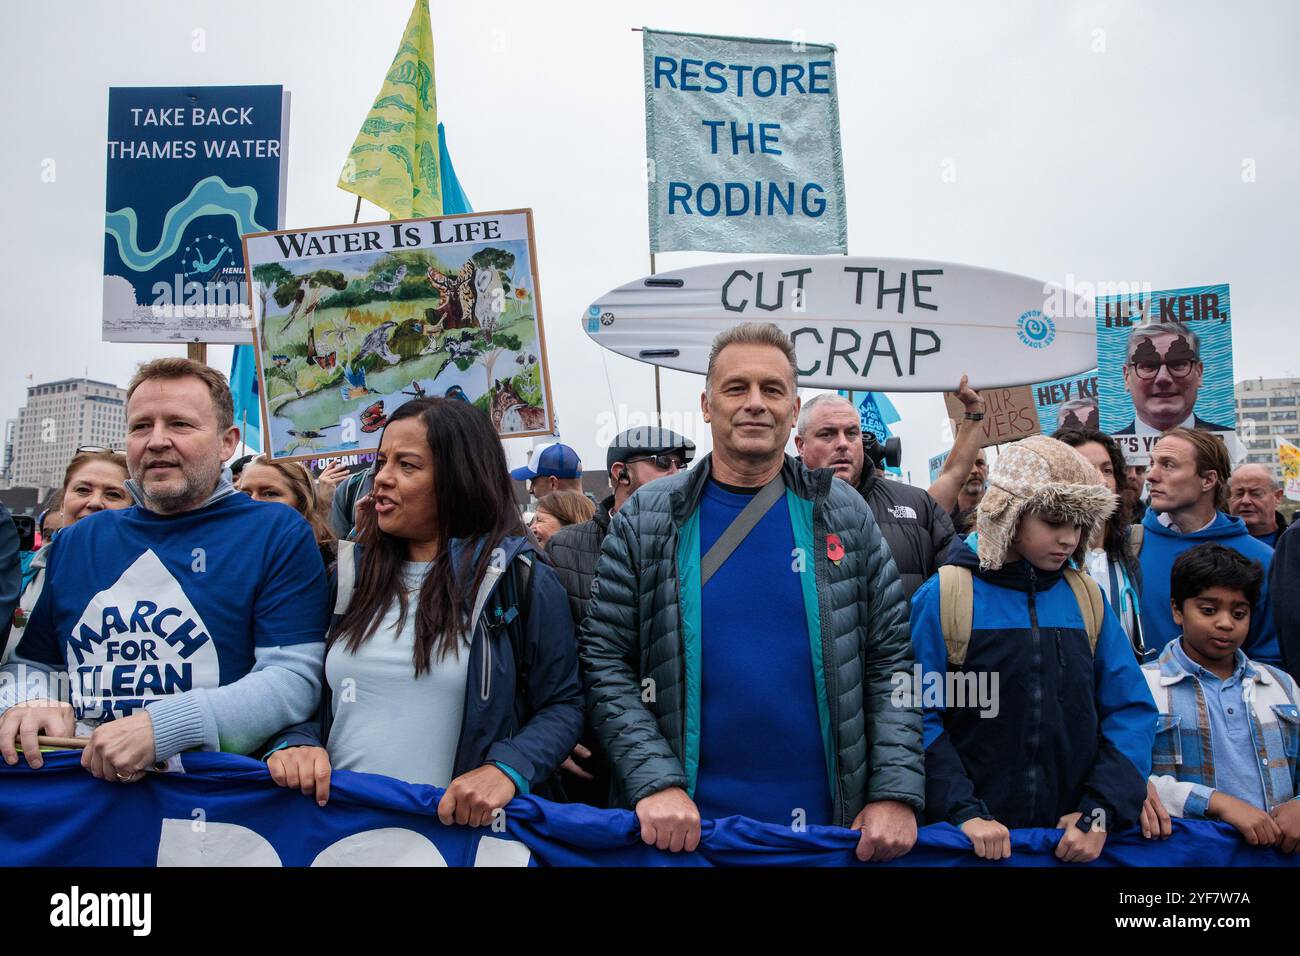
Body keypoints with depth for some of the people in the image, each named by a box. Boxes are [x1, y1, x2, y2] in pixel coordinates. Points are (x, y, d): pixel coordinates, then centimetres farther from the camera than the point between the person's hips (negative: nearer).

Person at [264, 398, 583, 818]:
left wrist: (506, 770, -21)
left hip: (461, 830, -3)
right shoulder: (351, 575, 7)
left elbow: (563, 704, -5)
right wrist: (295, 740, -7)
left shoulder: (522, 581, -6)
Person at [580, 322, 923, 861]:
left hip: (827, 818, 2)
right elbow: (605, 661, -5)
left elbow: (892, 660, 1)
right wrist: (654, 782, -15)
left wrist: (897, 793, -7)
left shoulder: (845, 514, 1)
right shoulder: (645, 519, -3)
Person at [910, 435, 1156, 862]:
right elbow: (919, 716, -11)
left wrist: (1102, 811, -9)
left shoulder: (1088, 599, 3)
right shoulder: (944, 597, -8)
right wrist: (964, 812, -19)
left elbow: (1130, 709, 1)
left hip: (1074, 834, 4)